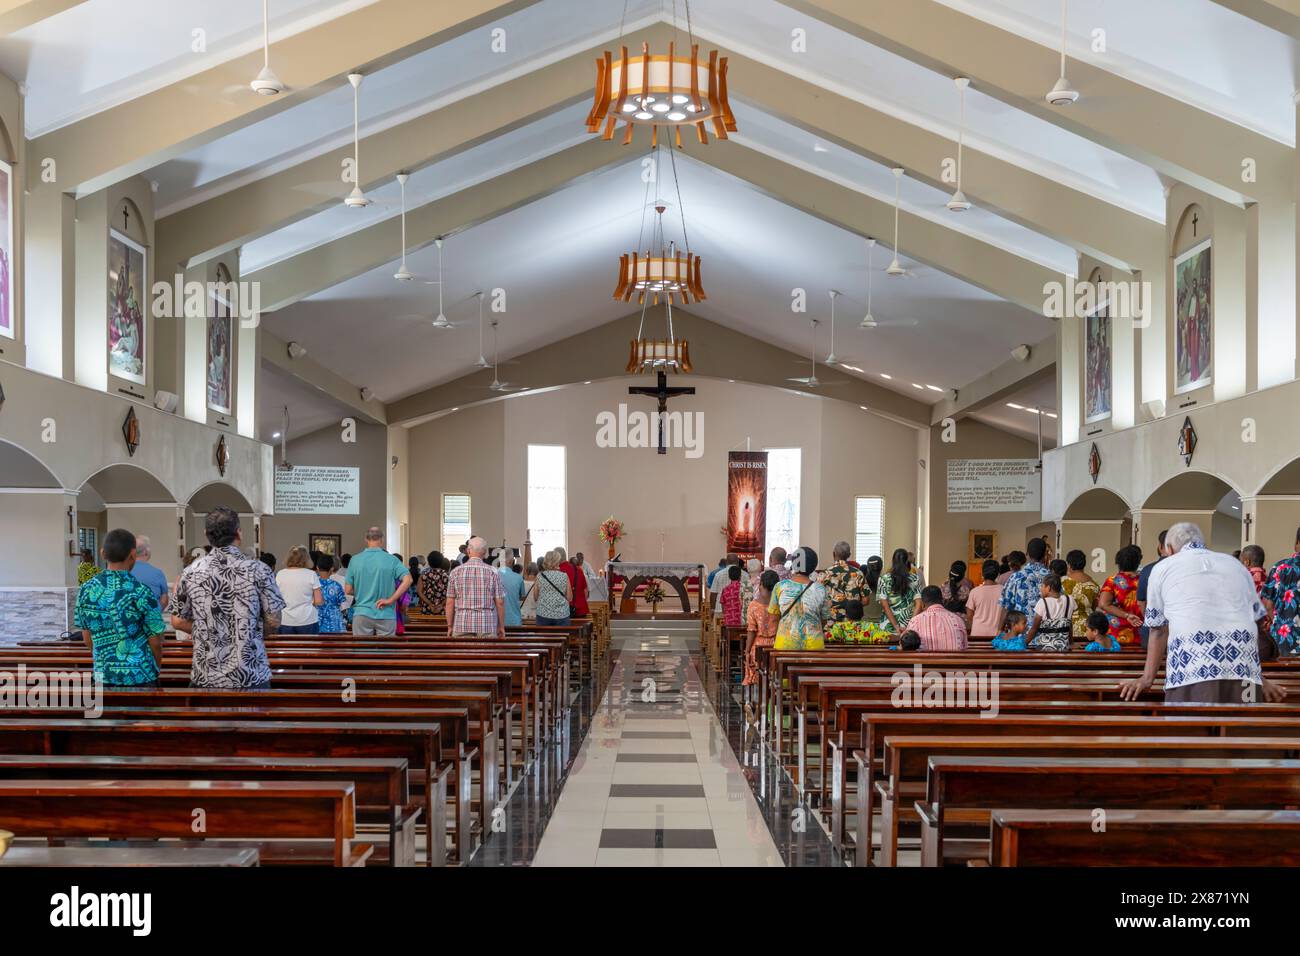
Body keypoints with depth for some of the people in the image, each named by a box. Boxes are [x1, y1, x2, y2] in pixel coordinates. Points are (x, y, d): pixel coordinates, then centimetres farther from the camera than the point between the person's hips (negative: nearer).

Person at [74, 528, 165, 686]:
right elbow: (155, 641, -9)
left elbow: (87, 638, 9)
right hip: (140, 677, -4)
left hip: (103, 675, 4)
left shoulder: (86, 590, -1)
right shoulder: (141, 593, -15)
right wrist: (156, 667, 10)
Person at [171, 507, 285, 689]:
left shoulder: (191, 572, 0)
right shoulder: (258, 570, -8)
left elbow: (178, 621, 6)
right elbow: (273, 622, -6)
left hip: (205, 677, 2)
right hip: (251, 676, -2)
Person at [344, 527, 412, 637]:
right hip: (386, 615, -1)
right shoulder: (391, 560, -4)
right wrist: (390, 600, -11)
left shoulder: (355, 560, -1)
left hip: (362, 614, 1)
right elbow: (407, 580, -14)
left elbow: (348, 590, 1)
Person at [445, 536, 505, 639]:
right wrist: (501, 626, 10)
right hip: (488, 626, -1)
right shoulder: (493, 572, 0)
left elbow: (450, 602, 3)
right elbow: (500, 602, 1)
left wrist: (449, 626, 11)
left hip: (462, 626, 1)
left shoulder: (456, 572, 3)